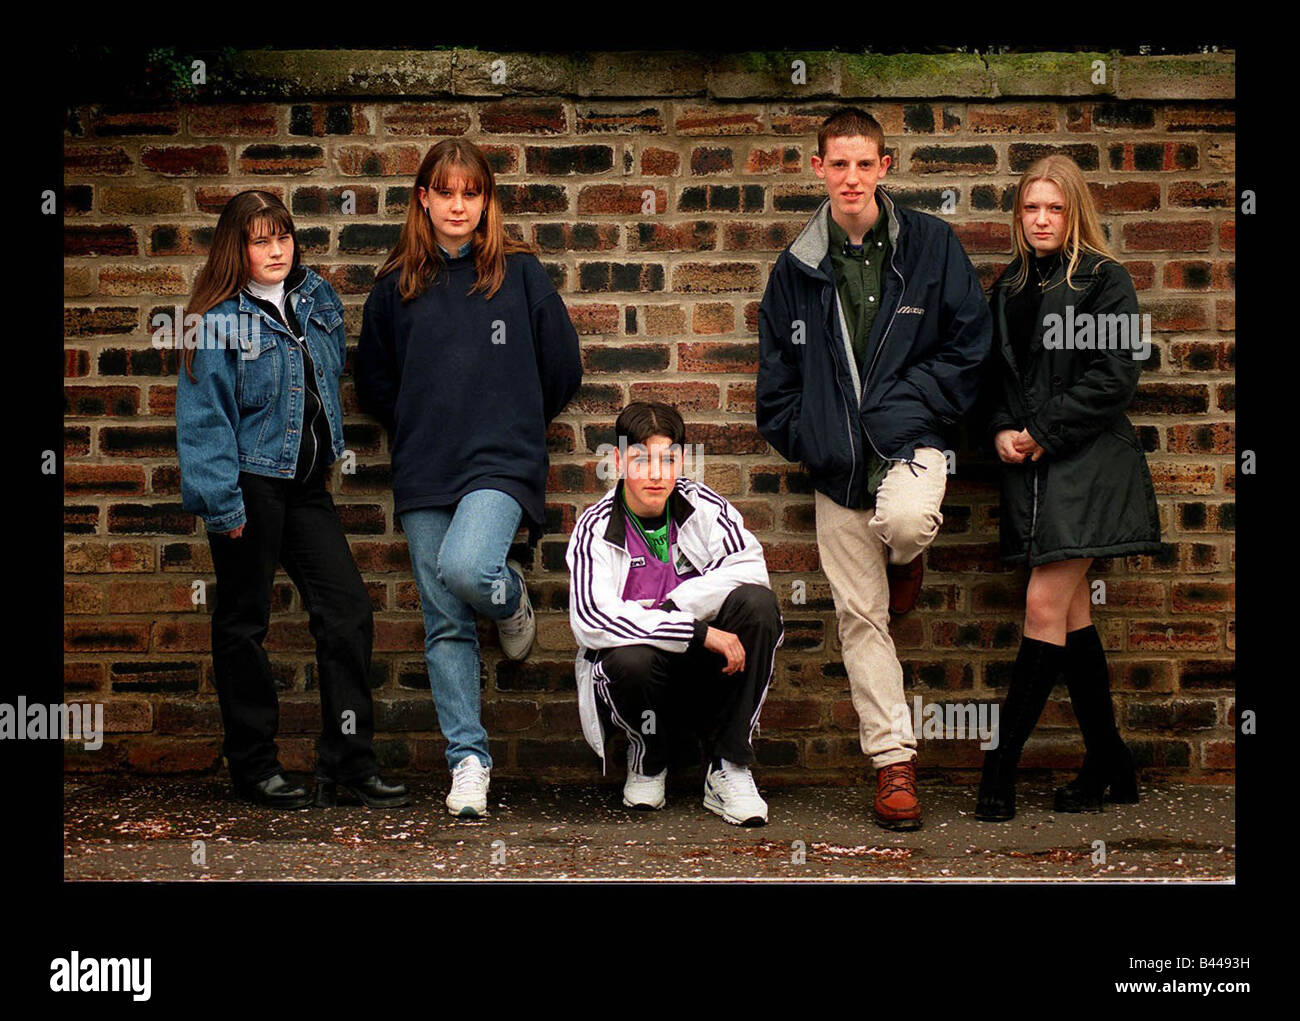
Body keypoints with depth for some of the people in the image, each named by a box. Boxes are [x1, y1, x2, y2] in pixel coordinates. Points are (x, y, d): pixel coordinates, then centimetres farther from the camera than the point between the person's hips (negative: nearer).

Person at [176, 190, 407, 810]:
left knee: (347, 608, -1)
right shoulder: (220, 320, -10)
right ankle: (253, 765, 15)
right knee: (244, 621, 5)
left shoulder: (317, 299, 8)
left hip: (306, 485, 6)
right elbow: (204, 416, -11)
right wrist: (220, 503, -15)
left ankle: (348, 761, 6)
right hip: (250, 485, -6)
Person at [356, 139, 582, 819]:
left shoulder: (520, 273, 2)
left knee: (465, 569, -29)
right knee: (445, 624, 2)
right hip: (423, 476, 3)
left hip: (502, 463, -3)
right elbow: (373, 381, 18)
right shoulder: (396, 286, 9)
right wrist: (420, 430, 12)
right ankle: (468, 760, 9)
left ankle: (510, 597, 6)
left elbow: (562, 368, 8)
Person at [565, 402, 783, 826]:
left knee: (756, 602, -23)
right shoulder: (596, 529, -11)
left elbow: (749, 566, -14)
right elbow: (590, 620, -25)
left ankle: (728, 768, -15)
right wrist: (697, 631, -31)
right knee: (631, 659, -37)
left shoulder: (702, 506, -1)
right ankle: (648, 756, 1)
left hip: (706, 674, 3)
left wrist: (672, 607, -22)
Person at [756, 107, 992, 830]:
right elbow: (777, 370, 15)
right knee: (860, 614, 2)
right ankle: (894, 759, 10)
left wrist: (906, 406, -9)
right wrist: (801, 437, 3)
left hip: (910, 440, -3)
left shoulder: (931, 245, -2)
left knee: (905, 520, -36)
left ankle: (906, 561, 3)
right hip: (837, 462, 3)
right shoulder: (797, 268, 7)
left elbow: (969, 344, -1)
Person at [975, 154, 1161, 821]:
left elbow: (1115, 376, -10)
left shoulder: (1103, 279, -4)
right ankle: (1109, 765, 15)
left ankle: (1001, 767, -9)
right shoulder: (1010, 286, 15)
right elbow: (995, 372, 18)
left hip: (1085, 464, -6)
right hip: (1029, 466, 6)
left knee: (1045, 605, -11)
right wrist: (1002, 432, -2)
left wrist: (1043, 433, -12)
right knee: (1070, 611, 7)